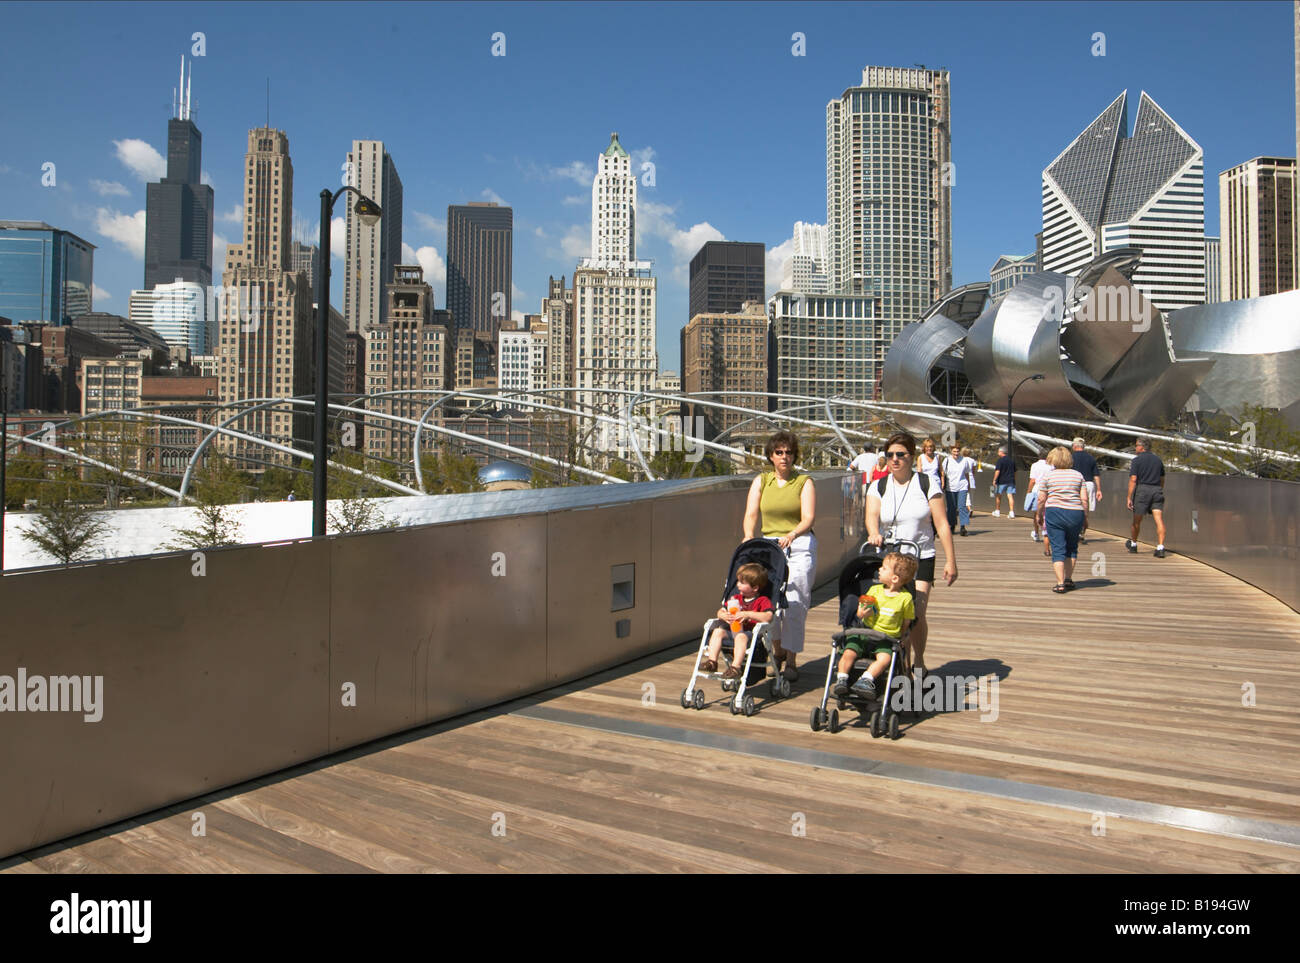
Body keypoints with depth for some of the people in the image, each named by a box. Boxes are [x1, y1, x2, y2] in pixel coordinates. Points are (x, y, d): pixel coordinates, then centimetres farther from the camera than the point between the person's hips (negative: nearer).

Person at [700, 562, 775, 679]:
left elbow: (768, 617, -19)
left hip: (750, 633, -6)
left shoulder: (762, 601, 0)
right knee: (718, 631, -18)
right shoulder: (736, 598, 19)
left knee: (741, 637, -37)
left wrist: (748, 614, -25)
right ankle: (712, 662, -22)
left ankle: (735, 668, -42)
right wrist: (723, 615, -7)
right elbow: (720, 611, 19)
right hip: (732, 630, 6)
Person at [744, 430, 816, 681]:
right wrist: (749, 535, -18)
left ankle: (791, 660, 1)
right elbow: (751, 513, 2)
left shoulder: (804, 481, 5)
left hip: (799, 547, -2)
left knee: (794, 602, -9)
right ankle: (777, 652, 18)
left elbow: (808, 518, -6)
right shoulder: (761, 481, 12)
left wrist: (791, 535, -25)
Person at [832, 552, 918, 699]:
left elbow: (906, 623, 6)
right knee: (849, 652, -19)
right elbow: (860, 612, 13)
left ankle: (865, 679, -27)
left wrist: (900, 638, -3)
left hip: (886, 638, -2)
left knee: (885, 658, -30)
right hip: (864, 632, 3)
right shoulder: (874, 590, 7)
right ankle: (841, 679, -12)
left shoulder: (906, 598, -2)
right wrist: (861, 614, -10)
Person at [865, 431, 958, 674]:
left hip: (921, 557, -2)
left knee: (916, 615, -10)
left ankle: (919, 661, 13)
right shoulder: (878, 487, 6)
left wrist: (950, 561, -5)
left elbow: (942, 524, 0)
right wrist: (874, 534, -34)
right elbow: (871, 516, -11)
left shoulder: (926, 485, 2)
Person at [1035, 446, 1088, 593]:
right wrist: (1085, 519, 12)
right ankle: (1068, 579, 22)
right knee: (1072, 547, 19)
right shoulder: (1078, 475, 8)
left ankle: (1060, 583, -7)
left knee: (1058, 548, -1)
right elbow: (1084, 499, 4)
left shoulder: (1048, 476, 2)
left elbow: (1041, 499, 0)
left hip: (1054, 513, -2)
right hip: (1076, 513, 2)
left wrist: (1039, 515, 15)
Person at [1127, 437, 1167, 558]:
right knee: (1159, 519, -5)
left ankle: (1133, 544, 29)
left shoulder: (1137, 459, -2)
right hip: (1157, 490, 4)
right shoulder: (1157, 459, 14)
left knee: (1137, 520, 12)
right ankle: (1160, 548, -15)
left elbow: (1133, 479, -10)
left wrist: (1129, 498, -10)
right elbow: (1162, 479, 21)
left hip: (1142, 489, -4)